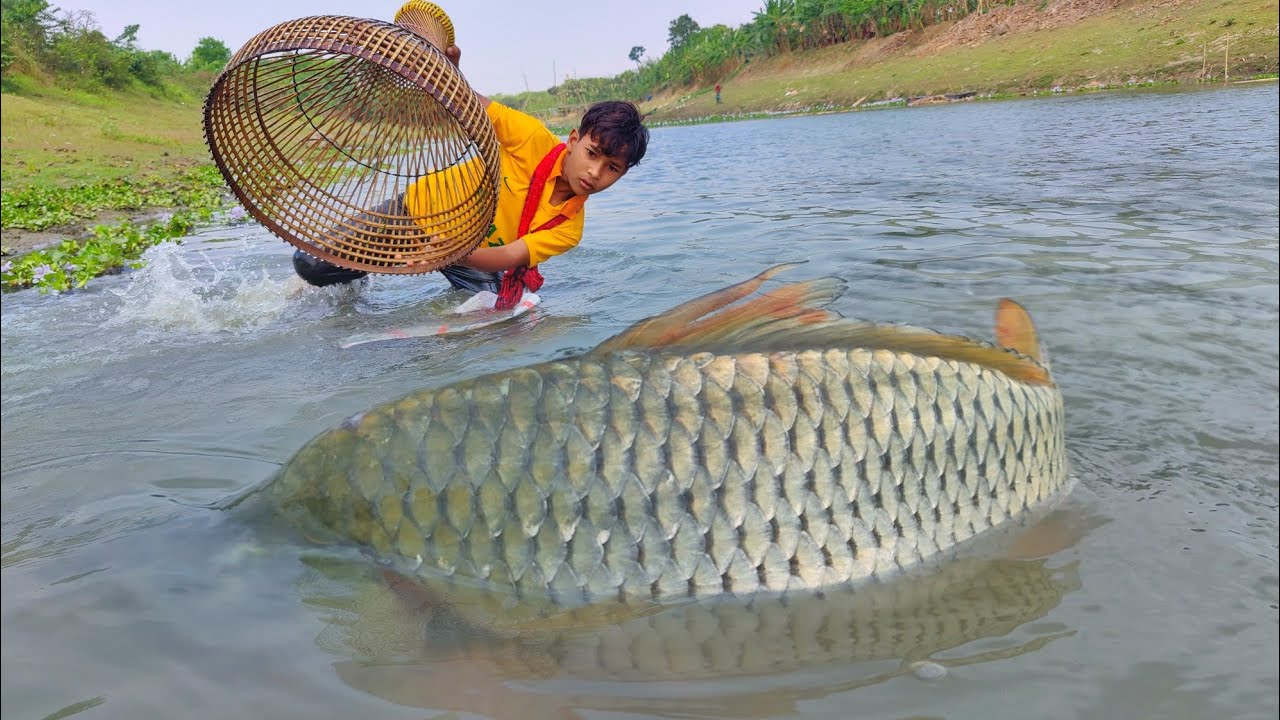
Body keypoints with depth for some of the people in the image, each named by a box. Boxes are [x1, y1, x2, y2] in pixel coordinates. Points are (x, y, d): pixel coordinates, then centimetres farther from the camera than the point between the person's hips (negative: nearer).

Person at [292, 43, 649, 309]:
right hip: (418, 210, -3)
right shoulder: (535, 139, -22)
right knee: (313, 263, -13)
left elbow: (508, 257, -27)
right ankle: (350, 286, 26)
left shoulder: (568, 231, -15)